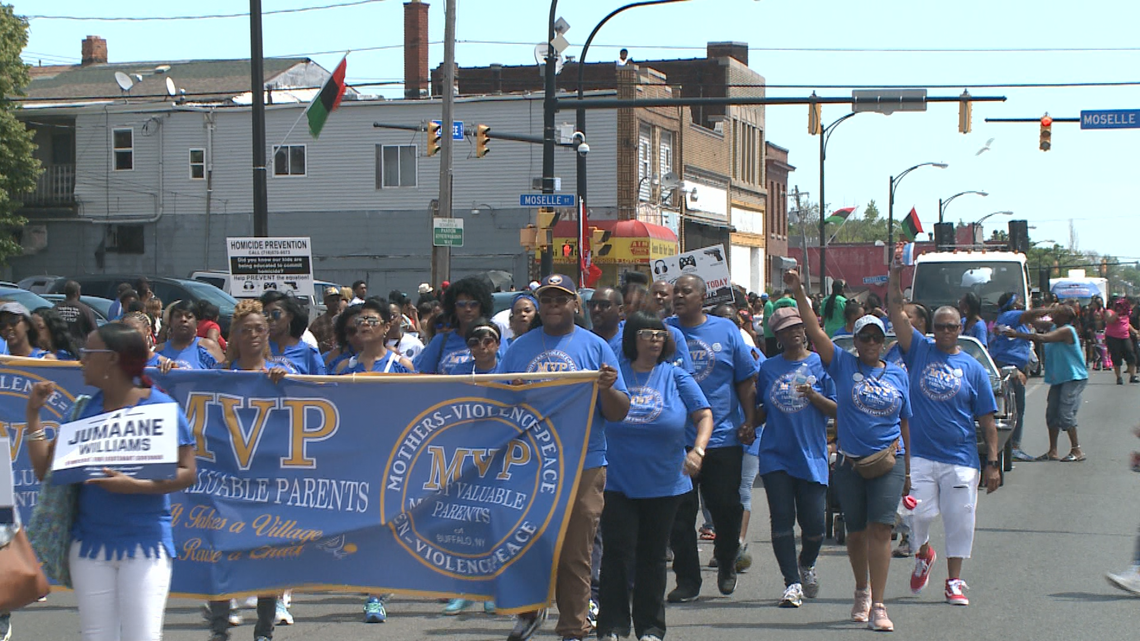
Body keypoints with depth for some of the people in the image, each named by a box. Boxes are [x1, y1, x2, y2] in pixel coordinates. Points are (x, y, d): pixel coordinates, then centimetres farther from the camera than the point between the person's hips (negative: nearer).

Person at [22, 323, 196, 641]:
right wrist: (33, 413, 6)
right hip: (90, 540, 5)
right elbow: (45, 469, 10)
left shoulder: (160, 408, -6)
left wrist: (134, 486, -22)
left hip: (145, 542, -5)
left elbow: (187, 473, -11)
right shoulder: (88, 409, 9)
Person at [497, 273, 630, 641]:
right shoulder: (520, 348, 11)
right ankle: (529, 611, 29)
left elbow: (619, 413, 0)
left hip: (582, 465, -2)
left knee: (574, 554, 1)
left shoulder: (595, 347, 4)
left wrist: (607, 388, -20)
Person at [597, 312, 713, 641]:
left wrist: (698, 450, -16)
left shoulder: (675, 377, 2)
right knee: (617, 553, -5)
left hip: (664, 485, 2)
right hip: (618, 484, -2)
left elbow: (704, 415, 1)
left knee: (653, 556, 10)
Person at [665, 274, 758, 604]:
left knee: (726, 507, 4)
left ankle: (726, 564, 29)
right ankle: (687, 579, 9)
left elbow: (746, 381, 7)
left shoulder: (726, 330, 3)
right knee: (680, 512, 1)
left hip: (723, 437, 0)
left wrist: (749, 422, 1)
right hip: (675, 438, 1)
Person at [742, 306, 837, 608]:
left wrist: (813, 395, -17)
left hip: (812, 455, -2)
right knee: (782, 520, -6)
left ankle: (806, 565, 28)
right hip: (776, 455, 2)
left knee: (814, 523, -2)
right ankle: (792, 583, -1)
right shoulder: (768, 368, 10)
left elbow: (836, 410, 0)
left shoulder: (821, 364, 3)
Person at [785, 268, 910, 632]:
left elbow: (905, 423, 14)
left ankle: (878, 606, -12)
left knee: (880, 530, -11)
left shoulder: (898, 375, 9)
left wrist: (908, 466, 13)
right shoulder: (843, 365, 3)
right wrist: (798, 292, -17)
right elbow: (815, 331, -7)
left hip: (888, 461, 0)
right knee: (856, 533, 11)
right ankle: (862, 592, 35)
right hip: (850, 462, 0)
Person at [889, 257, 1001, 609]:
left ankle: (954, 582, 14)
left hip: (961, 459, 0)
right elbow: (896, 310, -2)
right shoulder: (919, 351, 7)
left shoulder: (973, 368, 6)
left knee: (959, 520, 1)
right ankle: (924, 553, 26)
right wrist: (896, 273, -13)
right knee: (919, 513, -7)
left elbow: (987, 421, 6)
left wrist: (992, 463, 0)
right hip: (920, 454, 0)